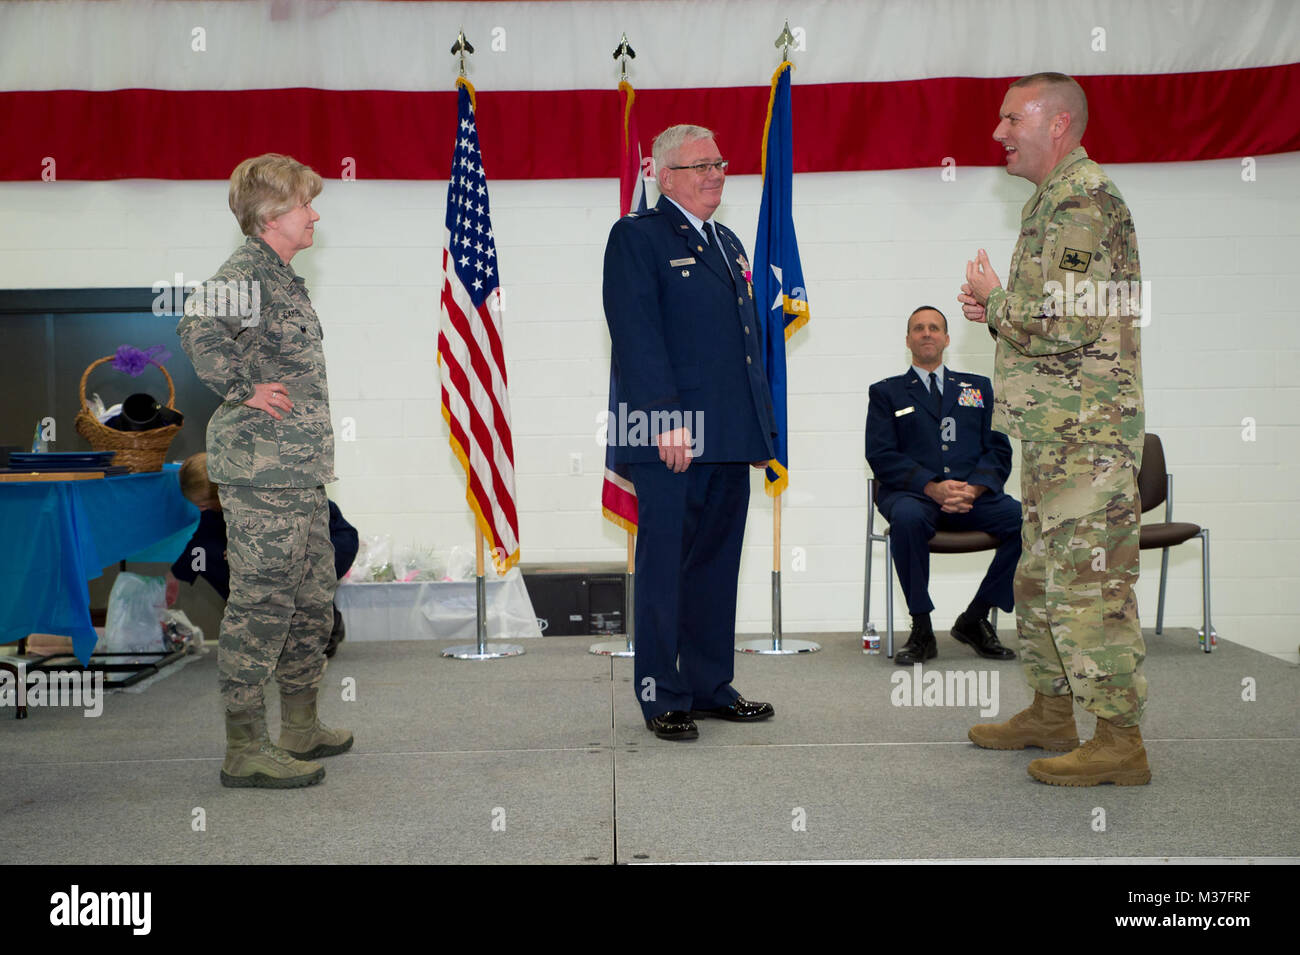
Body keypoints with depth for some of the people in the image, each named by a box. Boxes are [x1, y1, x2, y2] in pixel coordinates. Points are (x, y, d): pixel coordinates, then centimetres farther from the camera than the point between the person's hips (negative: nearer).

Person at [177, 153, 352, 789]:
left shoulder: (281, 277, 18)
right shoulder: (246, 272, -13)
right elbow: (199, 325, -31)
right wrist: (242, 391, -21)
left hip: (299, 473, 10)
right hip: (262, 473, -10)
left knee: (313, 599, 16)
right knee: (261, 602, -4)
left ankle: (301, 730, 28)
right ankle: (244, 749, 5)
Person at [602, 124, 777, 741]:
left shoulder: (729, 244, 22)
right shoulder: (636, 237, -3)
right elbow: (636, 336, -13)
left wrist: (761, 424, 16)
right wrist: (668, 419, -21)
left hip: (728, 441, 8)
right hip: (670, 440, -8)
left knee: (717, 565, 13)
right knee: (664, 568, -1)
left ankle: (710, 688, 23)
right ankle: (662, 698, 9)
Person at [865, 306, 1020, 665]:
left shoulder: (978, 387, 22)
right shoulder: (886, 392, 15)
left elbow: (998, 449, 11)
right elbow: (881, 456, 1)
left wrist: (974, 488, -11)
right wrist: (933, 487, -15)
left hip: (973, 495, 3)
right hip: (912, 493, -2)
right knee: (907, 517, -38)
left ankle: (975, 619, -9)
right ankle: (921, 629, -22)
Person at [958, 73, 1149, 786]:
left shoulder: (1082, 200, -14)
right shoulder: (1053, 200, 19)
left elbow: (1065, 325, -23)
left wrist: (994, 299, -7)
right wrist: (995, 313, 7)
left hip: (1086, 433, -11)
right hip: (1056, 433, 11)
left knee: (1088, 581, -8)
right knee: (1040, 576, 16)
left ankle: (1119, 740, 0)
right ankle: (1051, 713, 28)